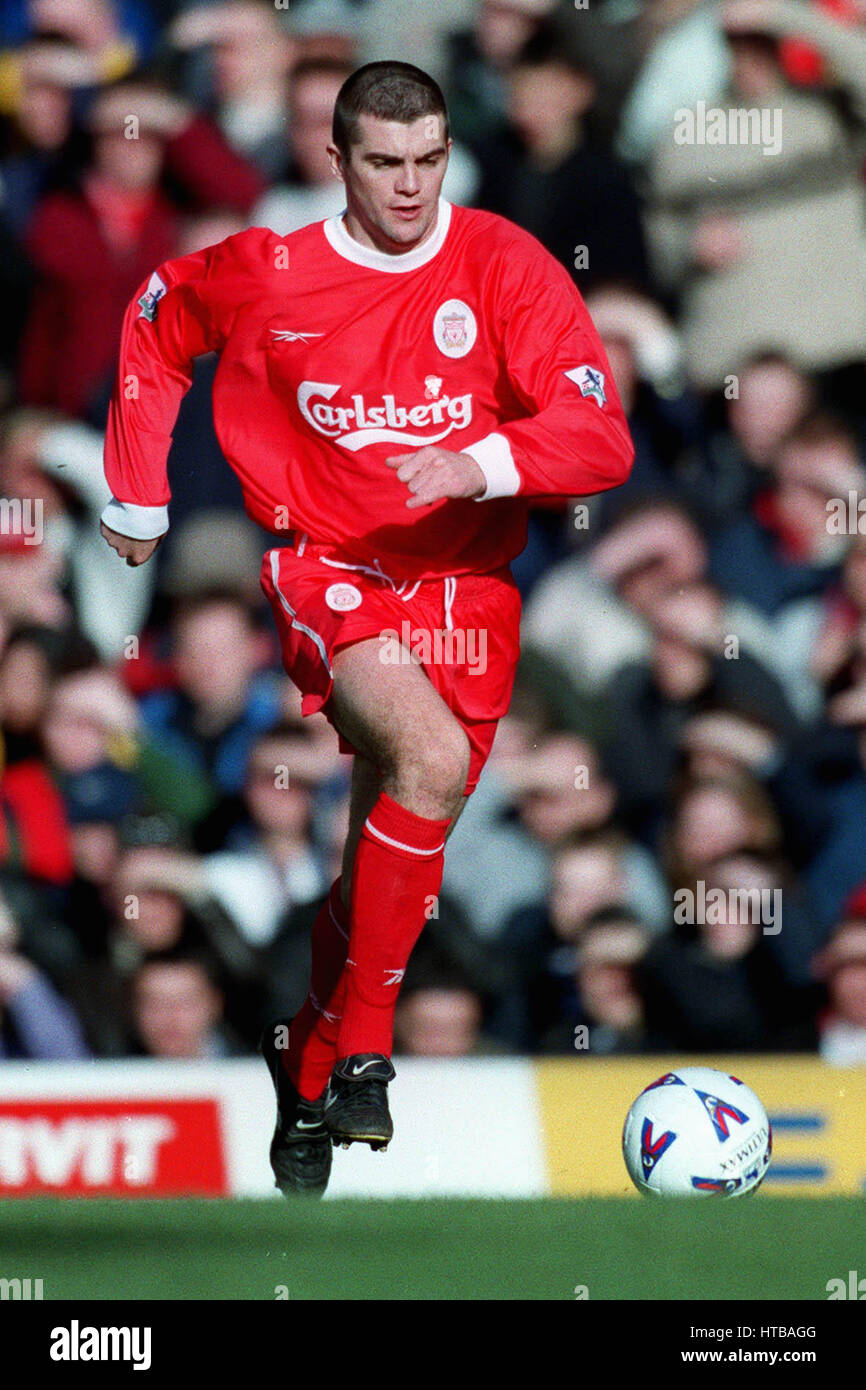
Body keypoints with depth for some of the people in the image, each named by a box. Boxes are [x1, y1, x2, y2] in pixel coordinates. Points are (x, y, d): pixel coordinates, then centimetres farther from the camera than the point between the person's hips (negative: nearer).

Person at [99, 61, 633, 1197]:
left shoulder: (505, 266, -8)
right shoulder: (267, 270, -5)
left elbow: (602, 437, -14)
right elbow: (157, 327, 16)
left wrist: (484, 464, -32)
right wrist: (138, 498, 17)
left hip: (466, 580, 2)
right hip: (327, 571, -2)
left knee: (385, 856, 4)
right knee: (431, 759, -29)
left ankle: (311, 1071, 26)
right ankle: (362, 1042, -20)